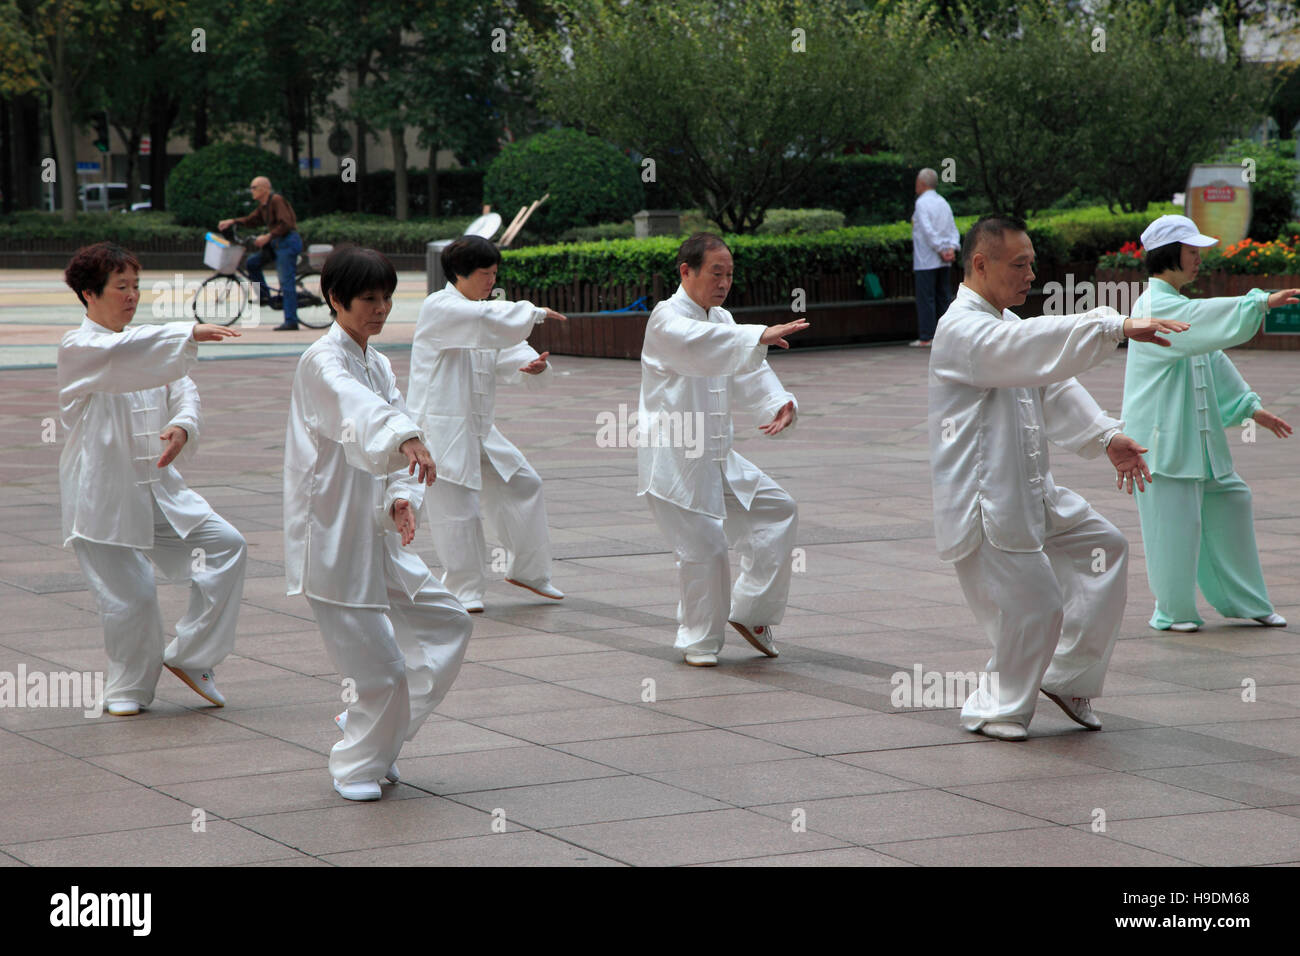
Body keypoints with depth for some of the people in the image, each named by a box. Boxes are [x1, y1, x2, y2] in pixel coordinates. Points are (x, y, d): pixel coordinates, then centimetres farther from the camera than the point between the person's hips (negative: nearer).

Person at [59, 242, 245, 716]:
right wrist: (191, 333, -40)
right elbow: (123, 356, -29)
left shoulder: (143, 344, 13)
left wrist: (182, 427, -17)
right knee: (130, 595, -8)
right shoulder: (79, 349, -9)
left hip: (156, 486, 7)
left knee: (226, 546, -2)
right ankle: (129, 689, 18)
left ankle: (190, 657, 11)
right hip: (103, 495, -7)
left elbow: (182, 389, 6)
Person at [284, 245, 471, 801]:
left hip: (376, 537, 9)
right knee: (378, 668, -5)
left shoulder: (378, 365, 13)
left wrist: (401, 498, -13)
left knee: (447, 625, 15)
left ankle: (372, 727, 27)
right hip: (331, 542, -9)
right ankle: (356, 766, 18)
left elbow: (394, 421, 7)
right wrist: (406, 438, -56)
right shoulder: (322, 362, -15)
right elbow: (356, 405, -37)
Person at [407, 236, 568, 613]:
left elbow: (507, 353, 8)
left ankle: (528, 570, 25)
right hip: (440, 424, -9)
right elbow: (488, 319, -29)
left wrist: (532, 365, -14)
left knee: (523, 485, 10)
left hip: (478, 426, 9)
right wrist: (536, 313, -21)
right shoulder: (439, 308, -12)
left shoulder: (478, 313, 15)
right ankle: (464, 589, 6)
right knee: (457, 508, -7)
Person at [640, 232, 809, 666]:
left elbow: (749, 372, 5)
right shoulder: (666, 319, -14)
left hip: (717, 457, 9)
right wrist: (760, 336, -49)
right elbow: (699, 343, -36)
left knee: (777, 510, 8)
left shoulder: (721, 320, 14)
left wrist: (779, 403, -16)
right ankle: (699, 642, 10)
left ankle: (750, 613, 17)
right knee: (703, 548, -9)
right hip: (672, 458, -9)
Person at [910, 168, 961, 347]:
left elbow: (928, 230, -19)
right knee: (943, 297, 11)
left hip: (926, 261, -7)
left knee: (925, 299, -5)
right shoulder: (943, 203, 15)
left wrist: (941, 250, -15)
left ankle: (926, 337, -6)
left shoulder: (922, 203, -9)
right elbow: (953, 229, 9)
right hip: (944, 263, 7)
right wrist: (952, 248, -3)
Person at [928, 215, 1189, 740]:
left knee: (1103, 546, 14)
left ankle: (1067, 676, 22)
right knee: (1032, 606, -6)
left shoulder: (1005, 324, 17)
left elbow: (1053, 385, 14)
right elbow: (1039, 347, -32)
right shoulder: (962, 330, -17)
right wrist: (1118, 326, -39)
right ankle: (994, 709, 16)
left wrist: (1106, 436, 1)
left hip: (1030, 488, 10)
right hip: (982, 497, -10)